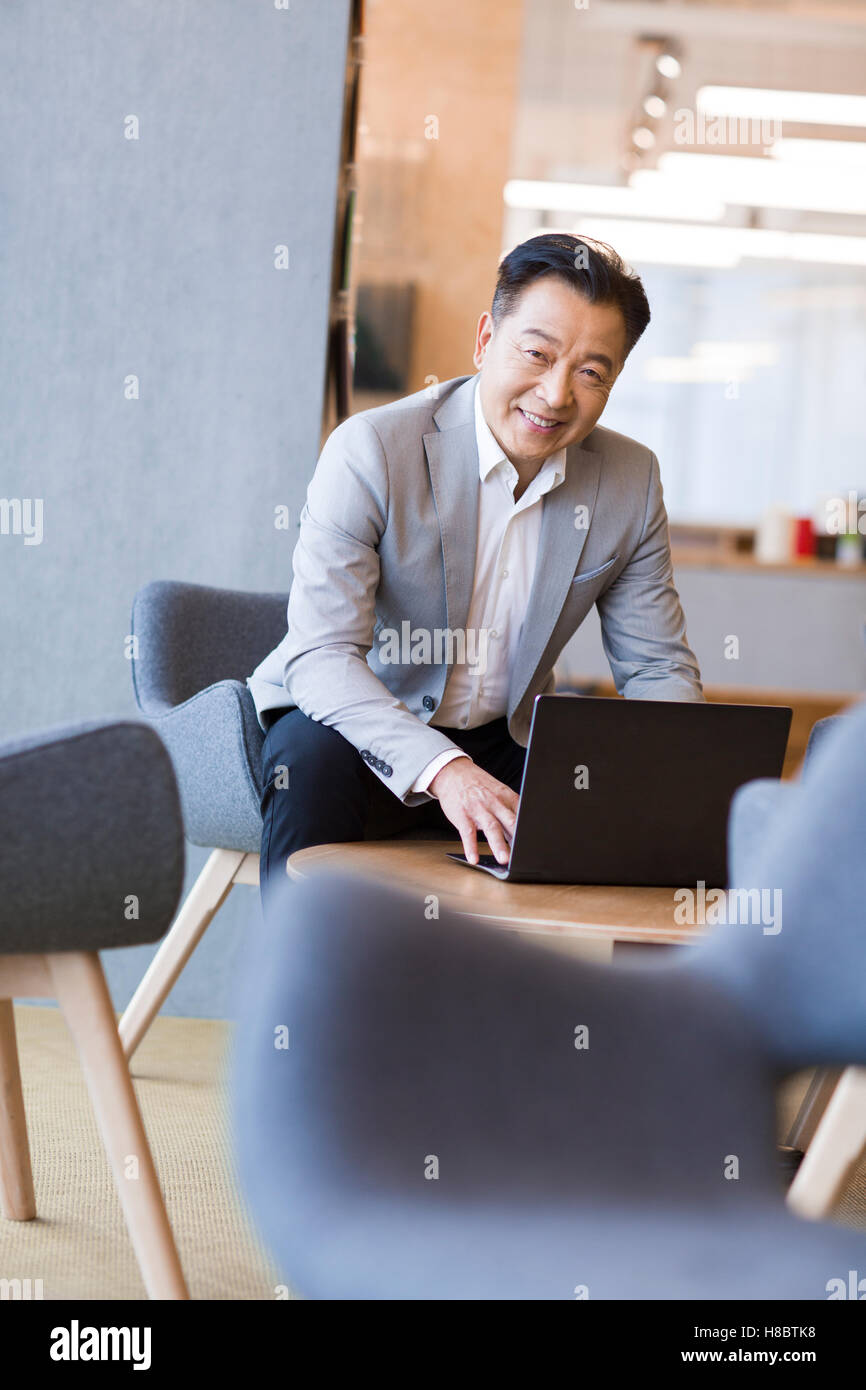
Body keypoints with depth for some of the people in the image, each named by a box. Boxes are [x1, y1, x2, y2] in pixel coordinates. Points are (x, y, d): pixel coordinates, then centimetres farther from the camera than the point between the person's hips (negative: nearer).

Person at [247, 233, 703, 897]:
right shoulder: (372, 450, -18)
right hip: (372, 734, -4)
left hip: (506, 744, 4)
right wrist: (442, 768, -41)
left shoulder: (631, 481, -3)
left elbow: (659, 668, 3)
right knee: (315, 756, -36)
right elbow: (319, 655, -25)